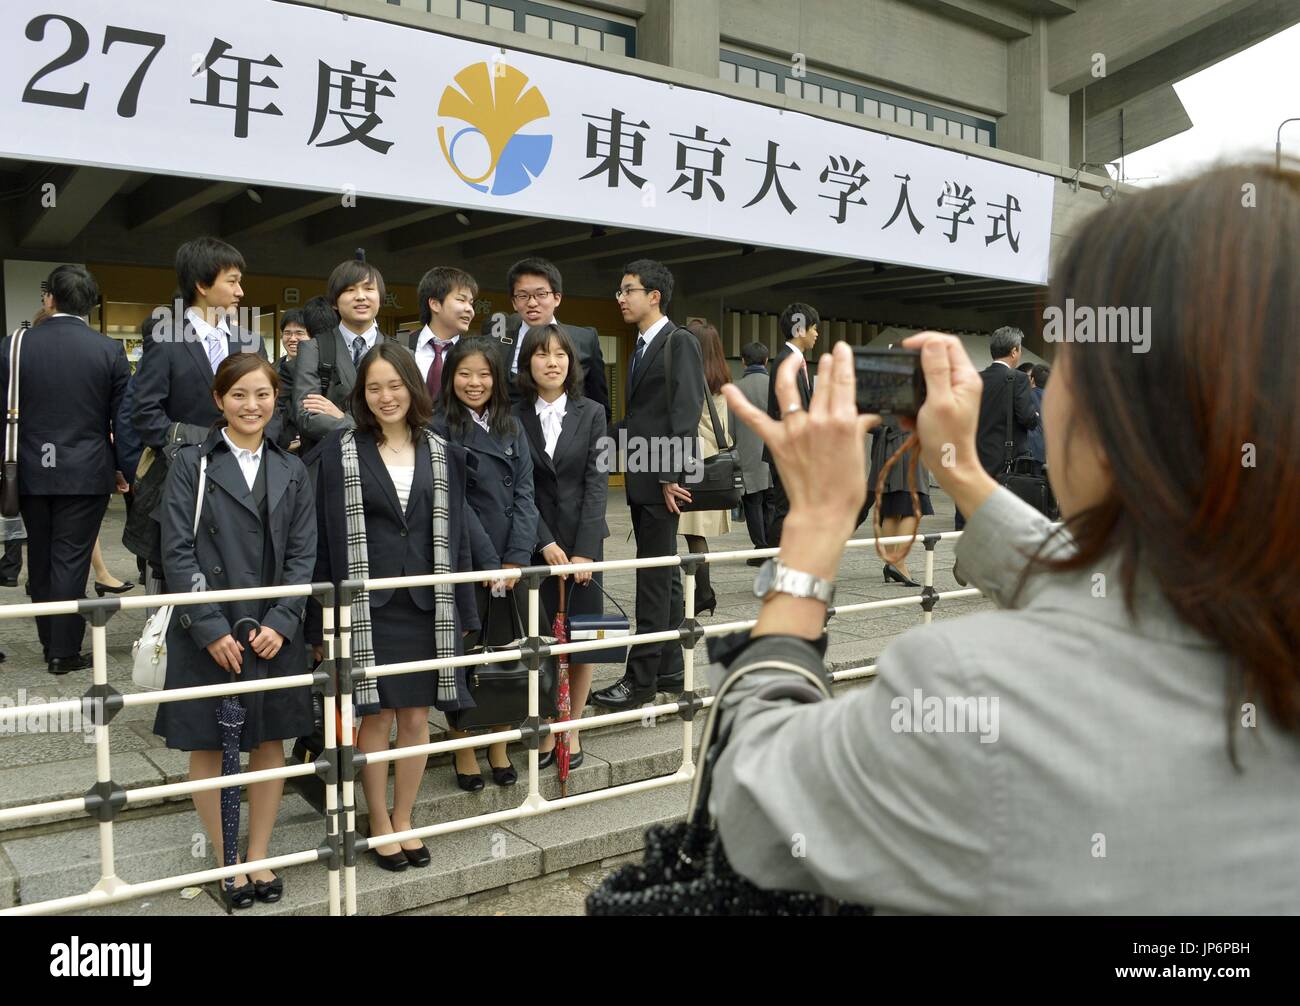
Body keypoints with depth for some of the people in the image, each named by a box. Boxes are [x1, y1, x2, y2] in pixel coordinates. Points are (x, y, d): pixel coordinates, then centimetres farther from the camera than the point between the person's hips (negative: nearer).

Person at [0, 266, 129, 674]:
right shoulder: (110, 351, -6)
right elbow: (123, 418, -4)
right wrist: (122, 468, 8)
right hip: (86, 473, -2)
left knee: (40, 560, 14)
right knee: (71, 560, 2)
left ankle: (50, 643, 25)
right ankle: (65, 651, 6)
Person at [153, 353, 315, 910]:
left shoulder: (291, 470, 7)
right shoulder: (191, 464, -1)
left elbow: (303, 555, 3)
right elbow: (178, 553, -6)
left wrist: (280, 622, -10)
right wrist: (212, 629, -14)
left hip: (273, 631, 3)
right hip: (207, 631, -2)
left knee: (270, 743, 9)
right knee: (208, 747, 6)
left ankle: (259, 858, 23)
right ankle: (228, 862, 20)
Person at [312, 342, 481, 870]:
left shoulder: (442, 453, 6)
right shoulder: (339, 450, -2)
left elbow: (455, 533, 8)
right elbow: (325, 535, -3)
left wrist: (462, 611, 5)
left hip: (427, 605, 3)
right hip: (366, 604, -2)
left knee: (415, 717, 9)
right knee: (375, 717, 6)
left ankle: (404, 820, 25)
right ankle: (379, 824, 23)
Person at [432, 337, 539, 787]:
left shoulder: (512, 428, 10)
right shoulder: (440, 428, -4)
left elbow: (524, 494, 4)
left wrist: (516, 558, -7)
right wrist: (488, 561, -13)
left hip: (510, 563, 4)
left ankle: (499, 746, 22)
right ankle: (464, 749, 18)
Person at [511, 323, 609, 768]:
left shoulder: (591, 413, 2)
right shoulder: (514, 417, 0)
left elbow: (597, 482, -3)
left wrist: (583, 549, -12)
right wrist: (546, 543, -12)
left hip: (583, 539, 1)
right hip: (534, 542, -1)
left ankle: (572, 729, 19)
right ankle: (546, 731, 15)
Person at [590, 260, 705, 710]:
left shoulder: (679, 344, -9)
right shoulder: (642, 347, 18)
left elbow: (686, 415, -16)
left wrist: (672, 476, -19)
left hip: (662, 481, -9)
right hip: (641, 480, 9)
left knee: (655, 578, -5)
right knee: (664, 576, 14)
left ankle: (641, 677, 0)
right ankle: (669, 670, 22)